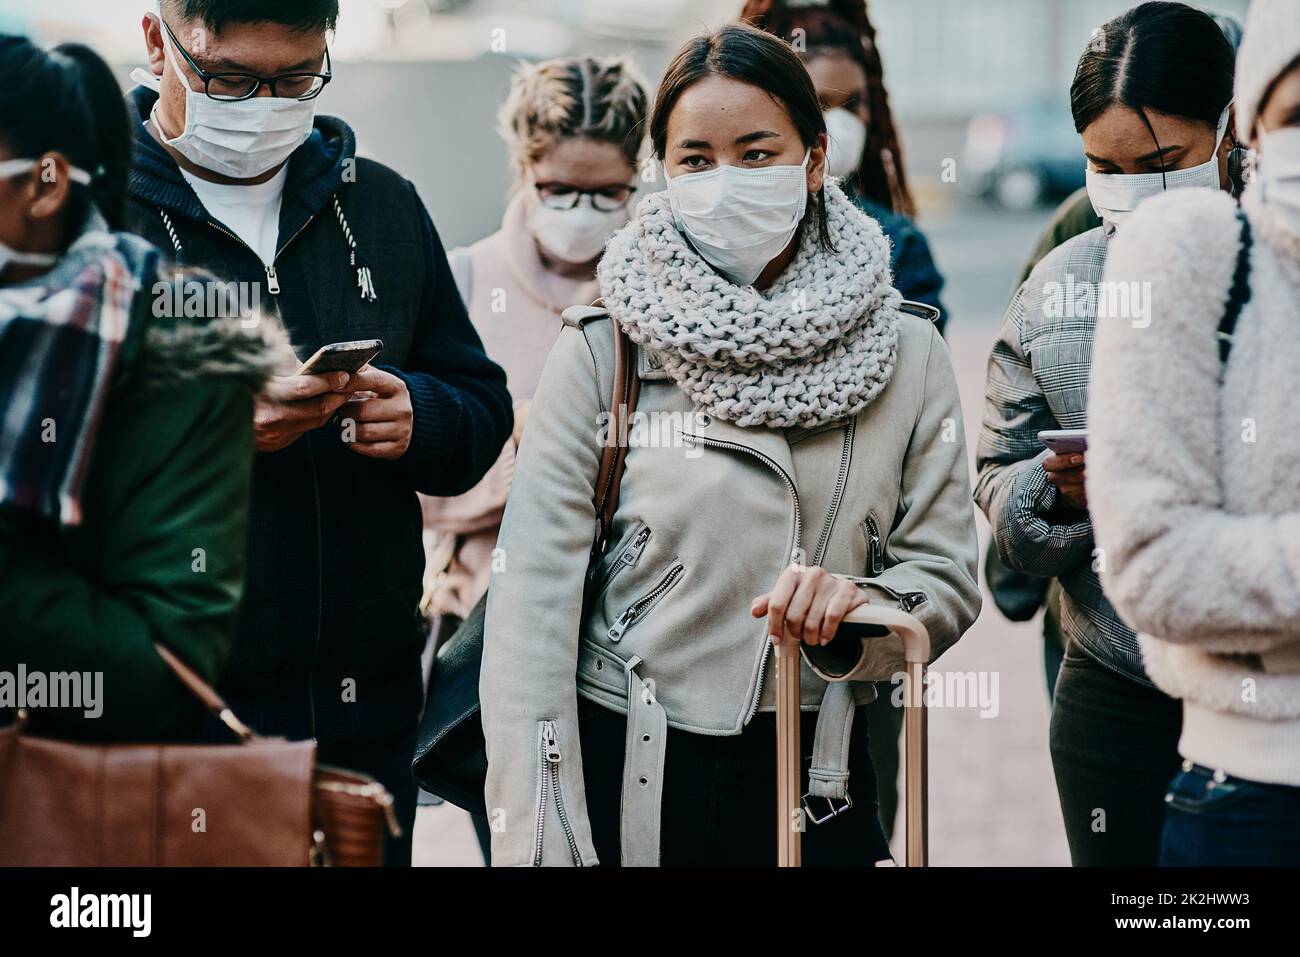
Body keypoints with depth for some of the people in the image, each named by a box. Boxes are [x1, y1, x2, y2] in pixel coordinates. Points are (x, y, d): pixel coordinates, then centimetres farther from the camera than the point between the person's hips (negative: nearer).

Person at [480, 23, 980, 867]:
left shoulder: (906, 356, 1)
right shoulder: (601, 353, -6)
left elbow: (949, 582, 3)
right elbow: (535, 599, -9)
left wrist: (861, 604, -21)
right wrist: (538, 846, -15)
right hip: (623, 773, -2)